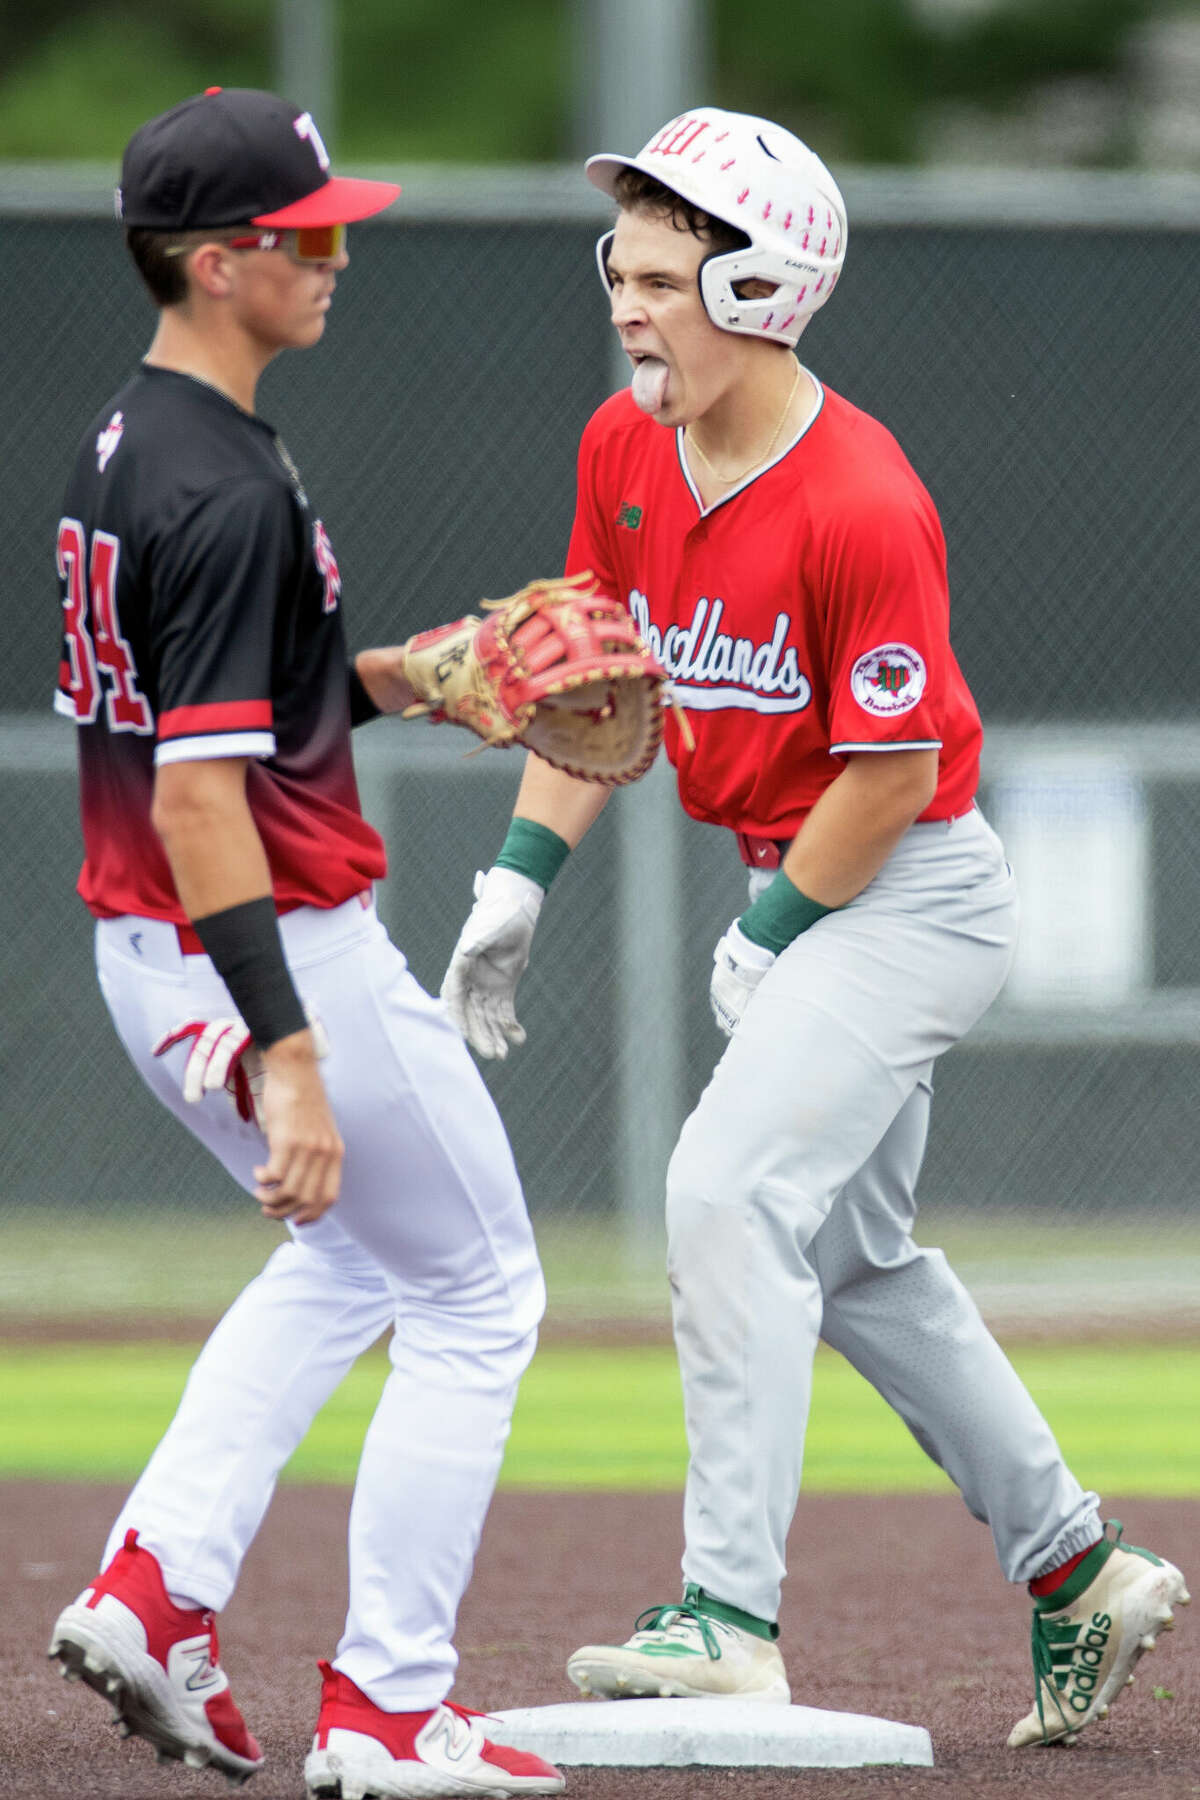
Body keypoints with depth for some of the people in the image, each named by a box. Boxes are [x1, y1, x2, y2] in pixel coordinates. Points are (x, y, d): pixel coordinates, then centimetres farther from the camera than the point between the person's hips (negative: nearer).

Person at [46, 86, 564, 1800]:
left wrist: (390, 679, 14)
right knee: (478, 1296, 6)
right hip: (278, 953, -10)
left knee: (345, 1257, 28)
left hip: (144, 956, 10)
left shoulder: (122, 442, 7)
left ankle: (157, 1587, 15)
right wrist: (287, 1060, -31)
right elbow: (197, 790, -29)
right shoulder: (227, 490, -24)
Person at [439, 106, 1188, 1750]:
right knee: (850, 1255, 17)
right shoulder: (624, 448, -1)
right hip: (800, 891, 10)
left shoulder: (862, 505, -26)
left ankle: (732, 1618, -20)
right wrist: (520, 878, 0)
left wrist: (773, 937, -13)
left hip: (914, 892, -9)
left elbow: (892, 766, -21)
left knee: (729, 1191, -20)